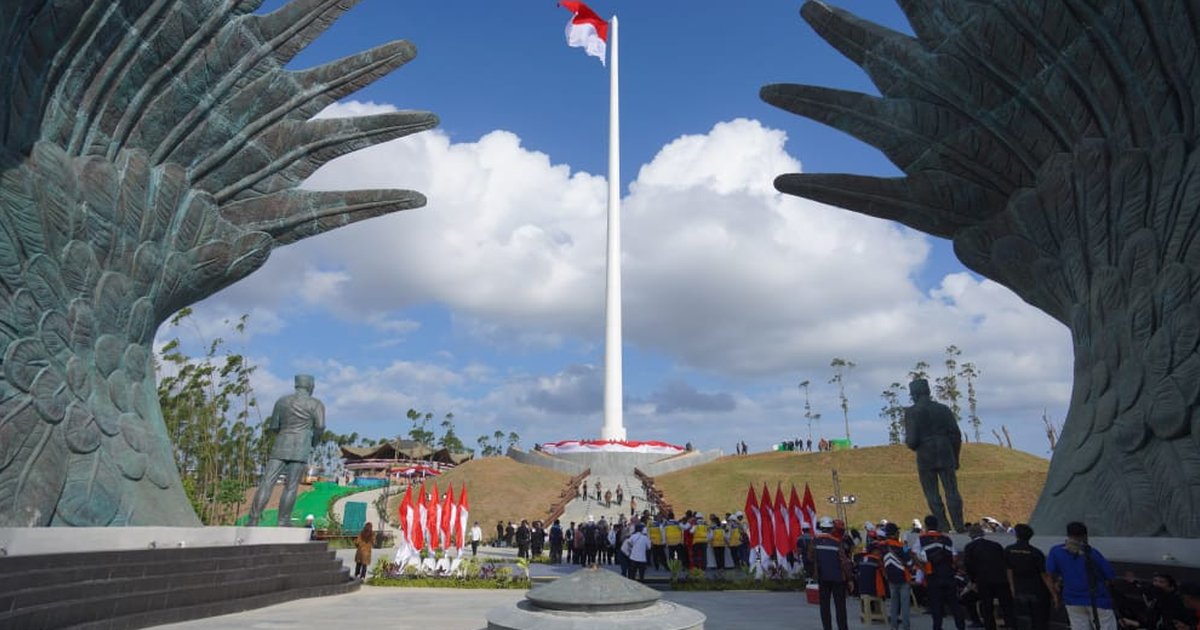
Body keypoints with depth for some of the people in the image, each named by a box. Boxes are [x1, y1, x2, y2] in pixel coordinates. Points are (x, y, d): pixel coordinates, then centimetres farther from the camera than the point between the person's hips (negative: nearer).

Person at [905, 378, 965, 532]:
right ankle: (959, 527, 6)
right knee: (952, 492, 8)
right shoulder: (943, 409, 5)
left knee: (932, 495, 5)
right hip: (946, 457, 3)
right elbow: (956, 434, 6)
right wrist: (955, 458, 13)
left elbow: (912, 440, -13)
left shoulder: (912, 412, -8)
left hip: (925, 458, -3)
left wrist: (908, 441, 11)